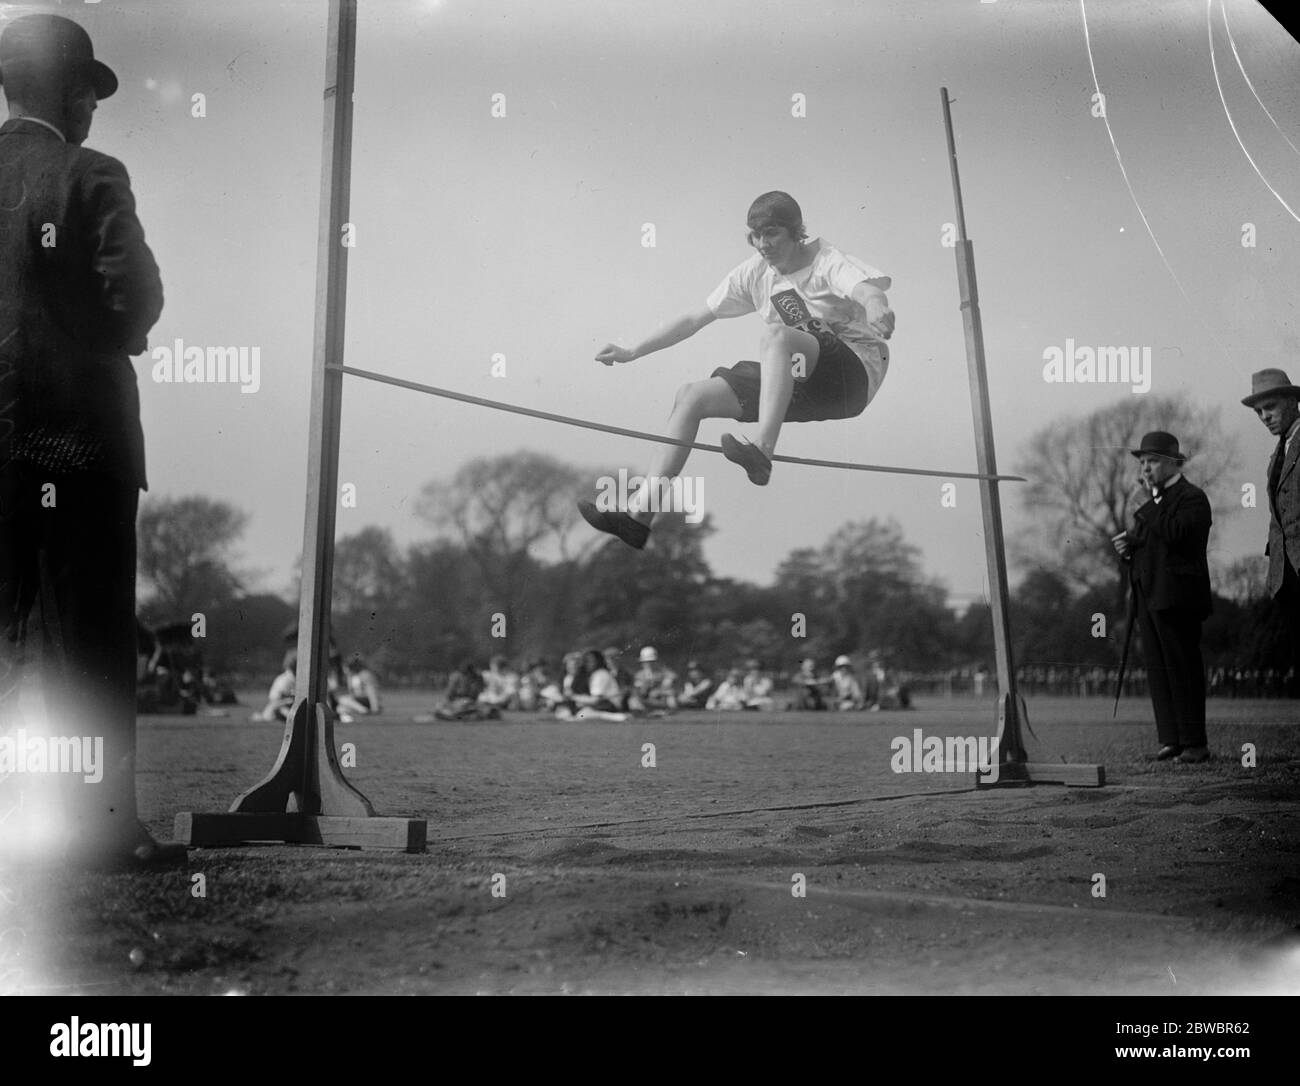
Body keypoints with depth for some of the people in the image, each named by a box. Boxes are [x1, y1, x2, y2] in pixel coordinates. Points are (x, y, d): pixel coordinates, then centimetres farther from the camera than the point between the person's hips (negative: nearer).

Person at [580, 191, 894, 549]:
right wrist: (631, 353, 9)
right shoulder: (754, 273, 8)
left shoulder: (828, 262, -8)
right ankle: (639, 514, -10)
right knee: (691, 395, -5)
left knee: (774, 333, -34)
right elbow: (695, 319, 12)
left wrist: (879, 311, -50)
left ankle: (762, 452, -47)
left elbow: (868, 290, -29)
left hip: (855, 374, -7)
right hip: (798, 384, 7)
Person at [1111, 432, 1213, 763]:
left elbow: (1176, 534, -21)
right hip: (1148, 597, 9)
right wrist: (1127, 546, 7)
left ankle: (1194, 743, -4)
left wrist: (1153, 500, -14)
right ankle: (1170, 739, 8)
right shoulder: (1154, 502, 23)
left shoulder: (1192, 497, -4)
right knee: (1157, 669, 6)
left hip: (1176, 596, -9)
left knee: (1182, 667, -7)